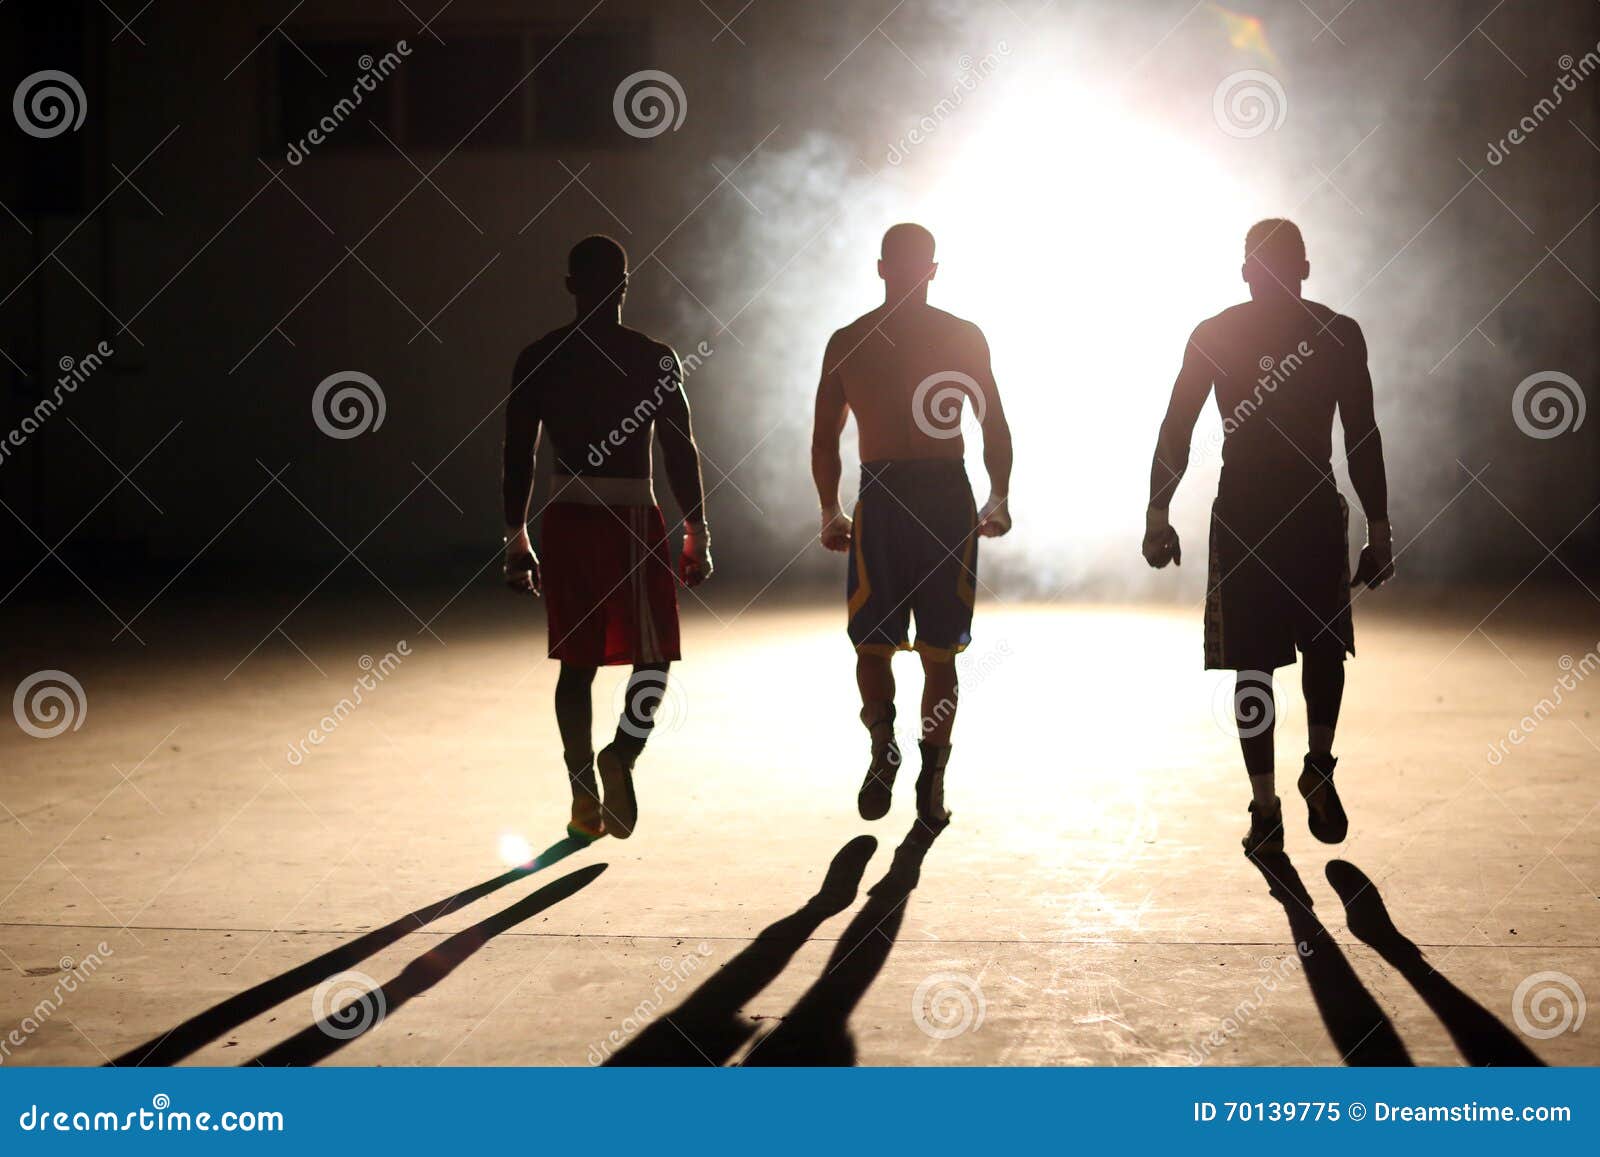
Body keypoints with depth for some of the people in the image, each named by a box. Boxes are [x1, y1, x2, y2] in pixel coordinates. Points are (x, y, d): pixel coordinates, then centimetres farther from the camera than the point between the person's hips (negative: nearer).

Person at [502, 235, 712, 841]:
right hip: (634, 520, -2)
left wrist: (516, 538, 11)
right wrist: (697, 532, 5)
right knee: (653, 655, 7)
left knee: (576, 662, 11)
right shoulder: (654, 358, -3)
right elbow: (681, 452, -3)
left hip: (566, 519, 3)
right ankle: (621, 753, -20)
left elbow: (518, 456, 4)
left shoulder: (538, 359, 3)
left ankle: (585, 799, 9)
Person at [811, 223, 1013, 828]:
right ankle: (931, 787, 6)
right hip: (947, 497, 0)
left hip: (879, 501, 0)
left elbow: (824, 442, 7)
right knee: (939, 652, 7)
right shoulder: (963, 337, 3)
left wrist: (831, 513, 17)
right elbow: (995, 427, 1)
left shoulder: (846, 341, 6)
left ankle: (883, 737, -18)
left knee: (872, 643, 8)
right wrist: (999, 500, 12)